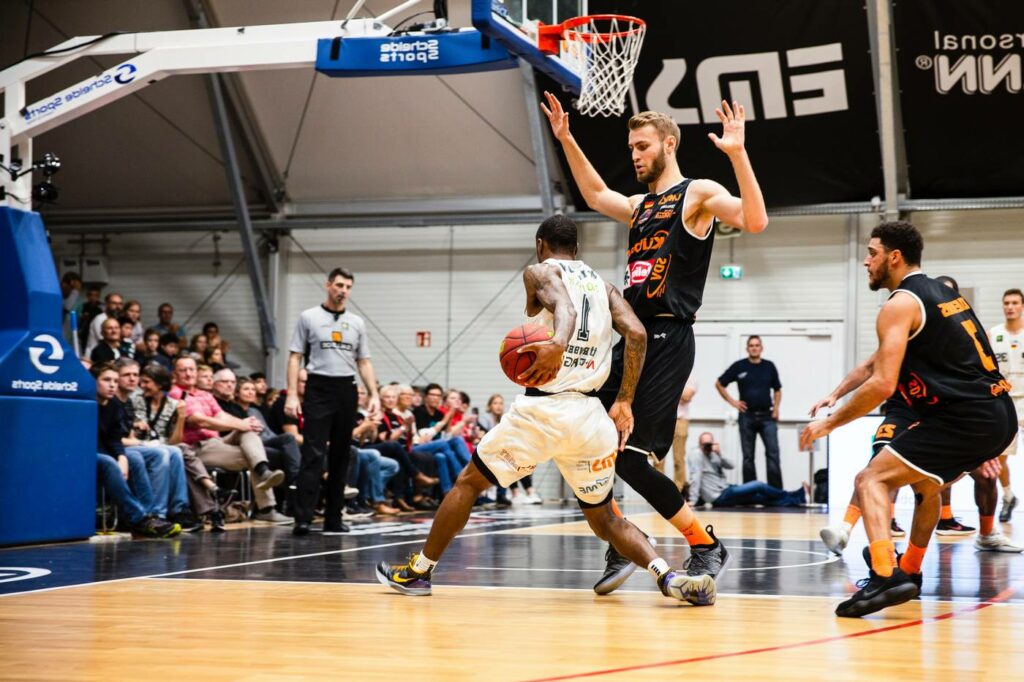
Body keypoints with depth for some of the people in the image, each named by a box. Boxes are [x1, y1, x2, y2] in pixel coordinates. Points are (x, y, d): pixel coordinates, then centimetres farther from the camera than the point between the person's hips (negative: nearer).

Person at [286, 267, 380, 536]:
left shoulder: (356, 322, 13)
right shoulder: (309, 318, 3)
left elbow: (364, 362, 15)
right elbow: (295, 357, 1)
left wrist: (374, 394, 3)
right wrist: (292, 394, -9)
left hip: (346, 390, 4)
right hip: (318, 388, -4)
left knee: (341, 457, 7)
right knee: (313, 455, -12)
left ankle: (333, 518, 13)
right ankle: (303, 518, -14)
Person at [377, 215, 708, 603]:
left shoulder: (540, 271, 5)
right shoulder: (603, 285, 20)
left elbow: (564, 305, -18)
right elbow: (636, 334, 2)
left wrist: (557, 345, -39)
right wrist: (624, 402, 6)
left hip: (542, 409, -4)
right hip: (591, 416, 5)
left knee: (469, 482, 17)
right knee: (604, 520, 16)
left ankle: (419, 571, 24)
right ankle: (669, 576, -9)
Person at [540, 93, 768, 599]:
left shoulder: (698, 194, -2)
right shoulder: (639, 207, 22)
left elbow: (755, 221, -19)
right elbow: (595, 195, 42)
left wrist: (737, 154, -29)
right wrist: (567, 141, 36)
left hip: (667, 341, -8)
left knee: (630, 456, -15)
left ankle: (707, 547, 0)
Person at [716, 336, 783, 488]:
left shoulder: (769, 366, 7)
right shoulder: (739, 366, 2)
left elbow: (777, 389, 18)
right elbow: (719, 384, 9)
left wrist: (776, 407, 4)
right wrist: (732, 401, 2)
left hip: (767, 416, 0)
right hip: (747, 416, 0)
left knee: (773, 453, -9)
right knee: (748, 456, 5)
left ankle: (776, 490, -9)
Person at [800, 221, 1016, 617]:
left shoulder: (900, 304, -7)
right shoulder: (943, 293, 22)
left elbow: (882, 384, -16)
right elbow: (875, 364, 30)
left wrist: (829, 424, -6)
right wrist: (836, 396, 27)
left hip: (965, 418, -10)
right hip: (999, 415, 10)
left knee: (872, 479, -9)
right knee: (926, 484, 32)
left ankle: (885, 577, -27)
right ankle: (909, 574, 39)